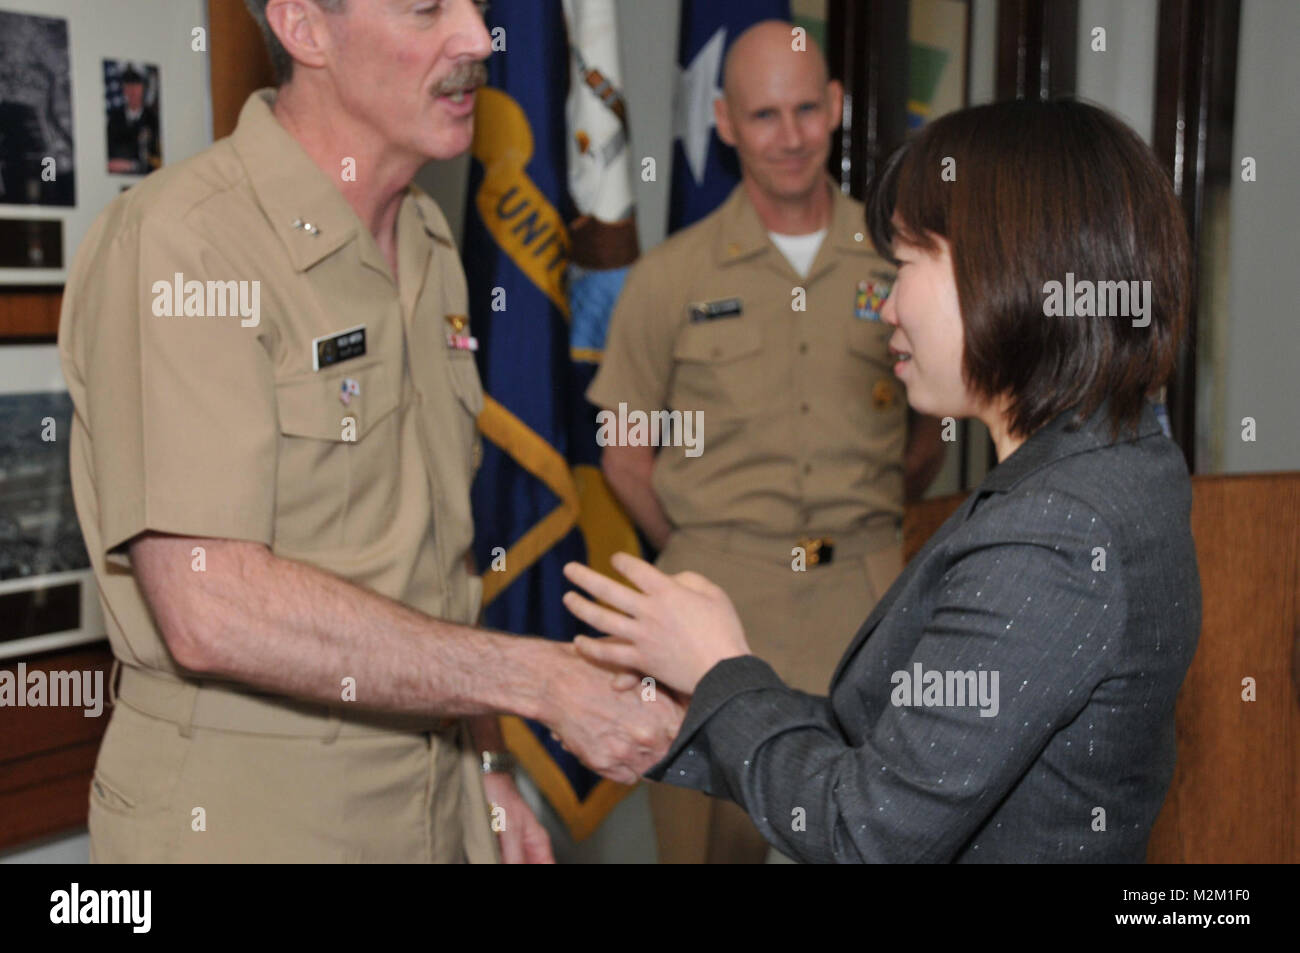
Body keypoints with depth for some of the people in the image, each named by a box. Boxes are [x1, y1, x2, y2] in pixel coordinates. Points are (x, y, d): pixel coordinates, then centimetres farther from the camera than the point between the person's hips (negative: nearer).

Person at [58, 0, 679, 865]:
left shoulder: (429, 243, 7)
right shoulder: (175, 242, -18)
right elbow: (213, 609, -26)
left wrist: (485, 770, 10)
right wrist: (544, 679, -24)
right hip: (241, 818, -6)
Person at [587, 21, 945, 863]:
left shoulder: (897, 262, 5)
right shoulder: (672, 276, 2)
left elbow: (931, 431, 15)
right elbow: (625, 453, 7)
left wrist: (856, 527, 8)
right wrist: (703, 550, 2)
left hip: (865, 590, 2)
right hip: (717, 594, -1)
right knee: (711, 837, 5)